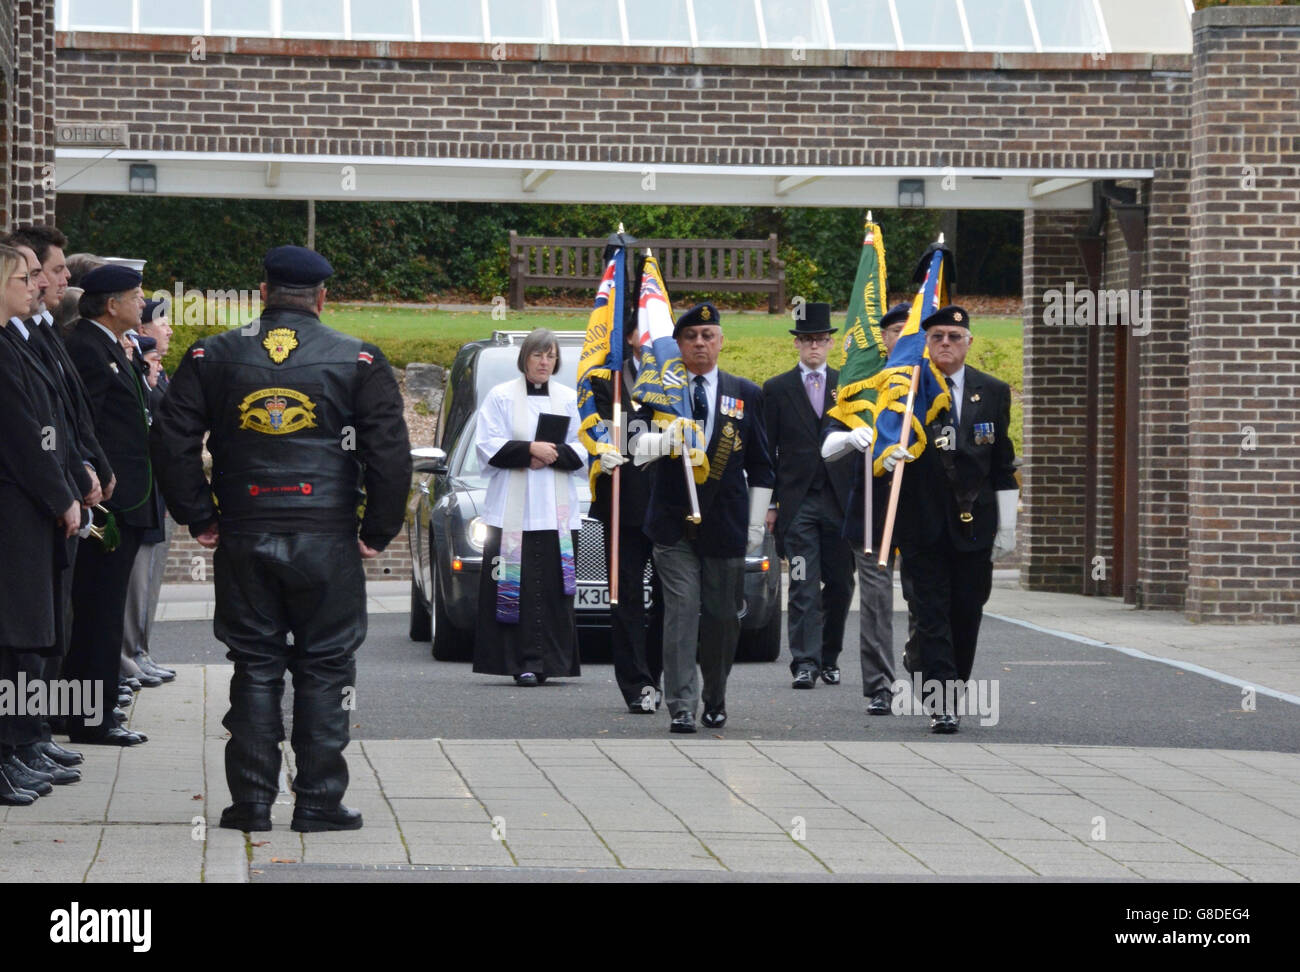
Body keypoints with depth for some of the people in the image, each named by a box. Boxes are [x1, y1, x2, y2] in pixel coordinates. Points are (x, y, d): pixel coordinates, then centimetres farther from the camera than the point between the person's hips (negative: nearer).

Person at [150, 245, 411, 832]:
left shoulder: (213, 357, 5)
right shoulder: (357, 360, 0)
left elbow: (170, 441, 2)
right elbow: (391, 452, -5)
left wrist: (199, 518, 8)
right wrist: (378, 531, 3)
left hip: (242, 540, 2)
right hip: (327, 540, -2)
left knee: (254, 666, 9)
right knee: (325, 667, 5)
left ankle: (251, 801, 8)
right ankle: (319, 801, 4)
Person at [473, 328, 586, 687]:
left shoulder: (570, 399, 14)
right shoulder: (501, 397, 7)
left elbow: (583, 450, 9)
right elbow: (488, 448, -1)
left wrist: (553, 454, -9)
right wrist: (531, 450, -12)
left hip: (557, 509, 2)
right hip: (512, 507, -2)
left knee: (553, 587, -5)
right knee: (516, 587, -8)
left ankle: (543, 662, -5)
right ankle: (522, 663, -8)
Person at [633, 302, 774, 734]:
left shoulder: (746, 394, 9)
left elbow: (760, 467, 13)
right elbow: (636, 445, -11)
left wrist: (755, 525, 8)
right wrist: (665, 440, -33)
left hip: (725, 525, 2)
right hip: (674, 525, -2)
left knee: (723, 617, 7)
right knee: (681, 615, -8)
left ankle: (716, 702, 23)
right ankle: (682, 708, -8)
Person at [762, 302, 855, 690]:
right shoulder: (777, 389, 5)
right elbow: (766, 450, 4)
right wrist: (770, 503, -2)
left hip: (841, 500, 2)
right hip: (797, 502, -2)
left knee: (840, 585, 7)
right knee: (803, 587, -7)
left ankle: (829, 658, 20)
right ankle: (805, 663, -8)